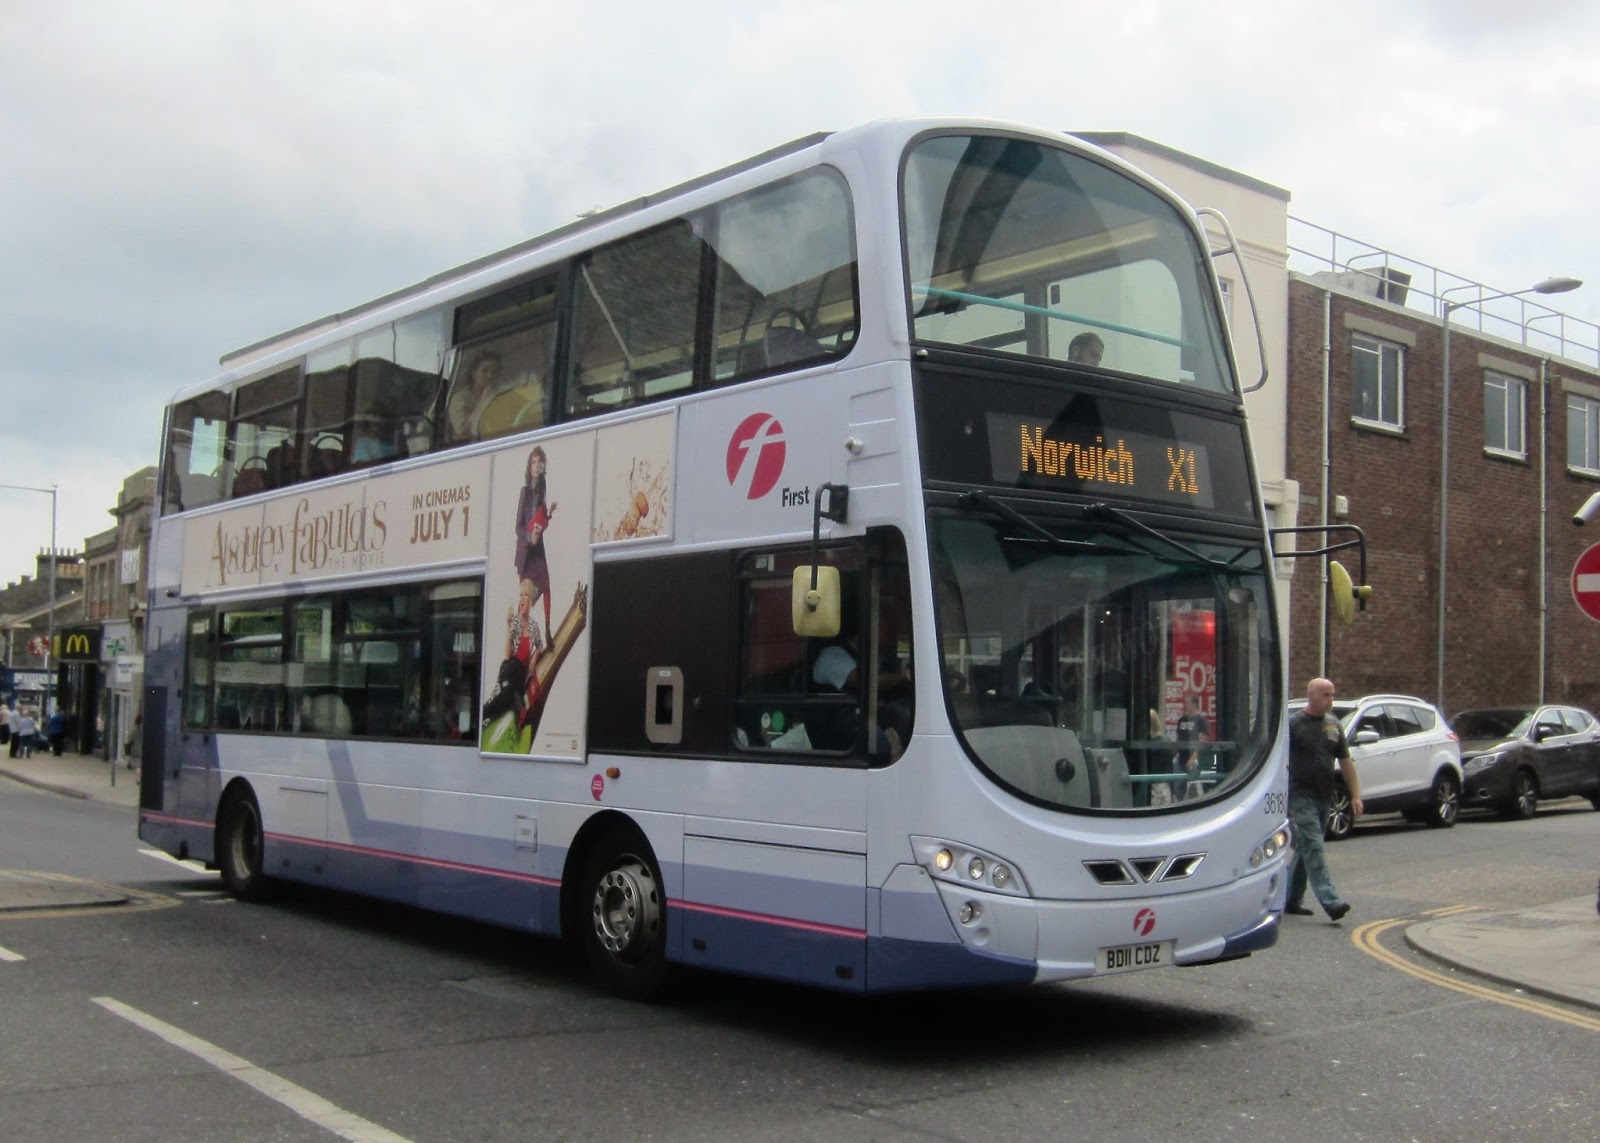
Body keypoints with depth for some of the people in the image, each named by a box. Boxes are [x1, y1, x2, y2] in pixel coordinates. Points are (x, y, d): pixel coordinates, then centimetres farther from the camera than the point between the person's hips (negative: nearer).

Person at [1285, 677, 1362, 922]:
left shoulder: (1333, 725, 13)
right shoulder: (1293, 724, -7)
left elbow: (1346, 762, 16)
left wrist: (1355, 795, 11)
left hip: (1324, 798, 7)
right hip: (1301, 797, -7)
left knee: (1305, 850, 12)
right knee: (1313, 849, -12)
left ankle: (1292, 900, 21)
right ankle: (1331, 902, -20)